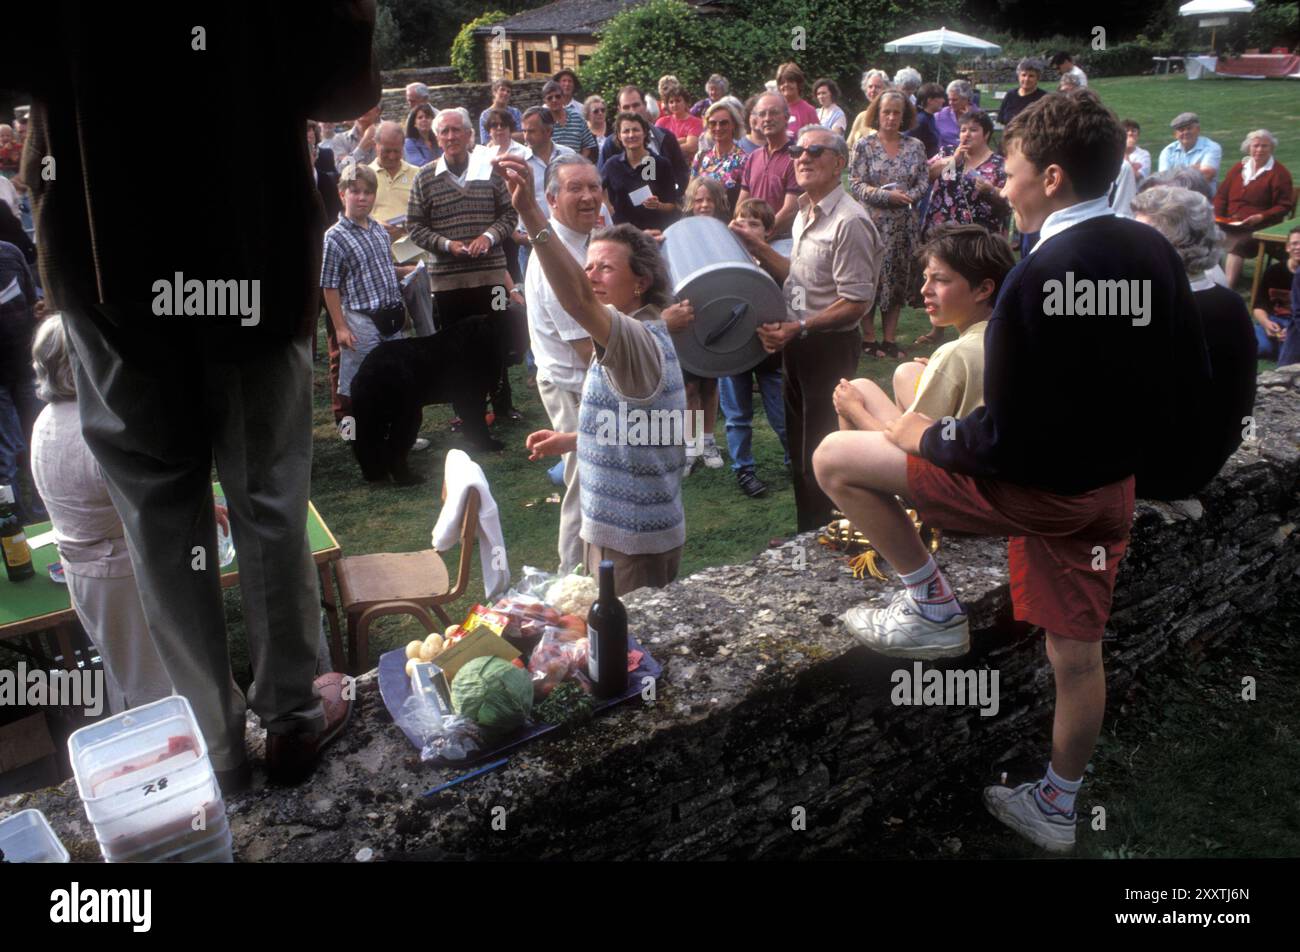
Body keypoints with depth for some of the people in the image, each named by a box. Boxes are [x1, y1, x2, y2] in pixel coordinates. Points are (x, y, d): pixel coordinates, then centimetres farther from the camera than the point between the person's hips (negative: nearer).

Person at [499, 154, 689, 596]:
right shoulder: (639, 339, 12)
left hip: (636, 535, -10)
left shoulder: (642, 340, -21)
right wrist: (569, 441, 10)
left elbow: (579, 300, -40)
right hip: (616, 526, 10)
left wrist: (530, 215, -47)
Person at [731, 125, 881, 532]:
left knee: (821, 455, 0)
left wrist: (800, 327, -27)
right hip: (798, 344, 10)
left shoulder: (849, 221, -19)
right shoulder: (805, 213, 10)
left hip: (830, 346, -10)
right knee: (799, 450, 19)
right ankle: (807, 536, 33)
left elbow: (856, 302, -22)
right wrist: (759, 247, 7)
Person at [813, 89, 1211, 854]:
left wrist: (927, 438, -5)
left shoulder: (1039, 276, -24)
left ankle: (932, 607, 7)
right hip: (1112, 486, 9)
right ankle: (1057, 806, 36)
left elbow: (1007, 439, -24)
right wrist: (1158, 471, 22)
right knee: (1079, 654, 19)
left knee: (836, 459, -2)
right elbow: (1193, 378, 10)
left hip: (1035, 482, -8)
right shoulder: (1155, 254, 1)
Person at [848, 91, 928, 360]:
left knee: (899, 280, 6)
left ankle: (889, 340, 14)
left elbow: (923, 181, 8)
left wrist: (909, 196, -13)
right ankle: (868, 338, 7)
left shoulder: (915, 146, 9)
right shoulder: (865, 145, -1)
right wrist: (887, 196, -17)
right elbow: (855, 184, -7)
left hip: (904, 224, 4)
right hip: (873, 222, -4)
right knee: (870, 279, -4)